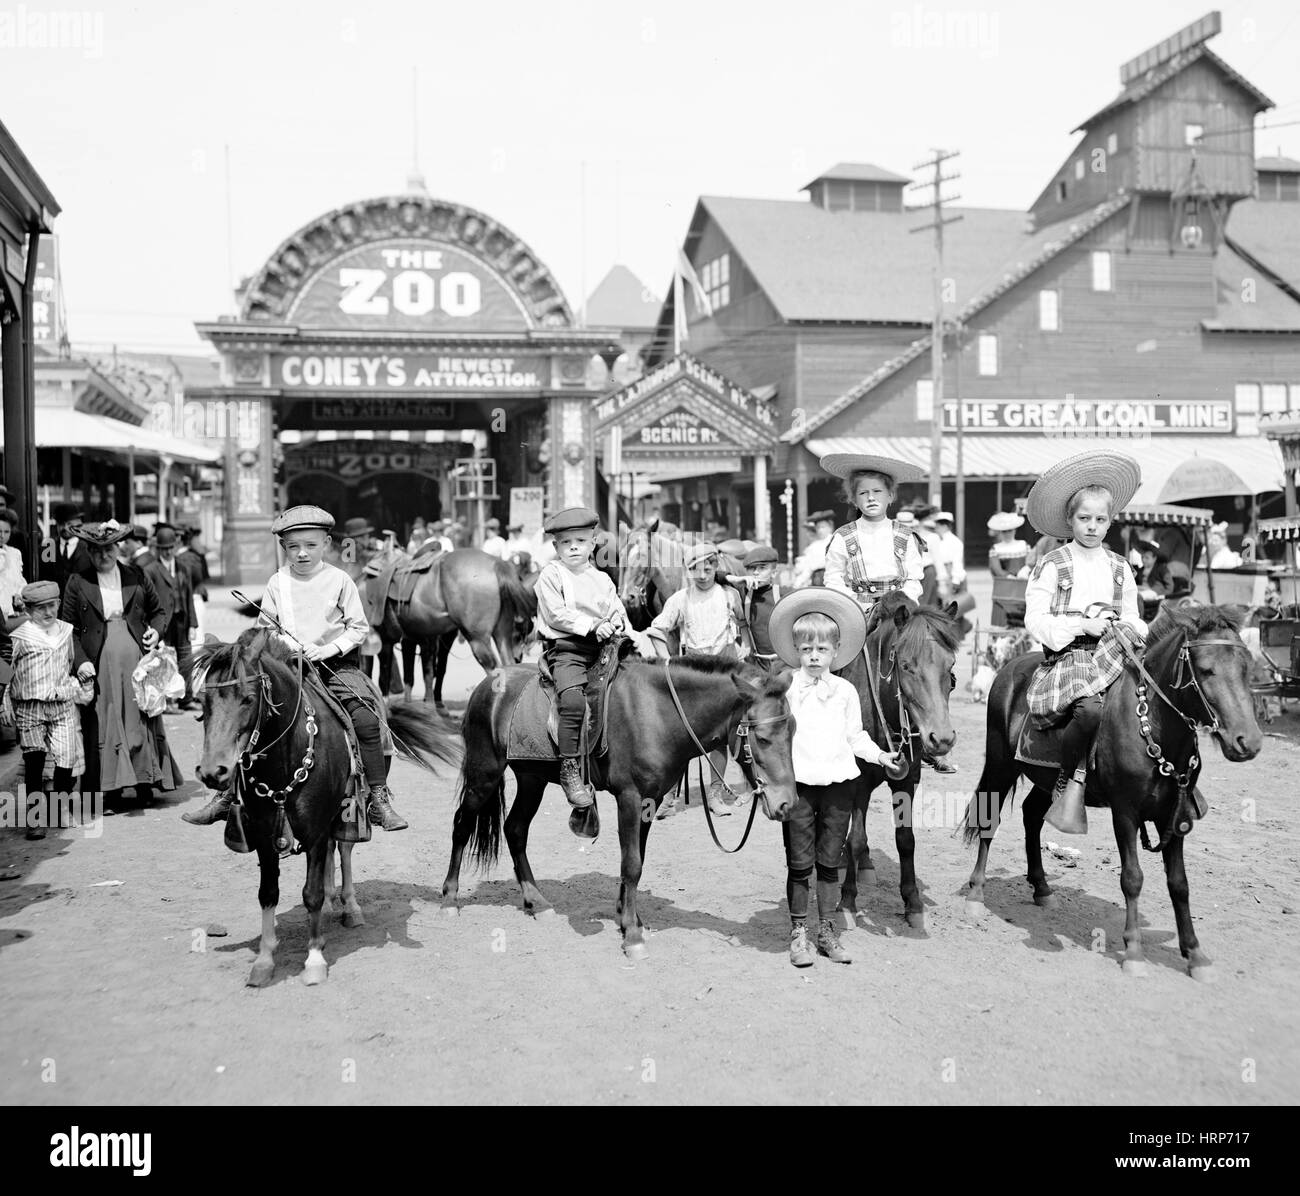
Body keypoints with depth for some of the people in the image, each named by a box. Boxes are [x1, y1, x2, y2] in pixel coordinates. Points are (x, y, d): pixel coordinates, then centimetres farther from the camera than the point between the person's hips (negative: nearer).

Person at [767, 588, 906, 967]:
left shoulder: (846, 691, 5)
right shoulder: (786, 688, -1)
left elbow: (855, 737, 11)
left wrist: (881, 756, 1)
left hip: (838, 782, 2)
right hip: (798, 782, -2)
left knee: (829, 861, 10)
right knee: (799, 863, 4)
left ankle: (827, 931, 22)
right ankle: (798, 932, 16)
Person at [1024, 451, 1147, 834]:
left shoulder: (1120, 568, 18)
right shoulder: (1052, 565, 3)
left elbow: (1131, 617, 21)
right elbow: (1035, 620, -4)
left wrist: (1130, 628, -2)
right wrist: (1082, 624, -13)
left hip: (1112, 654, 5)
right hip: (1066, 656, -5)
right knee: (1091, 708, -36)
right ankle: (1068, 786, -15)